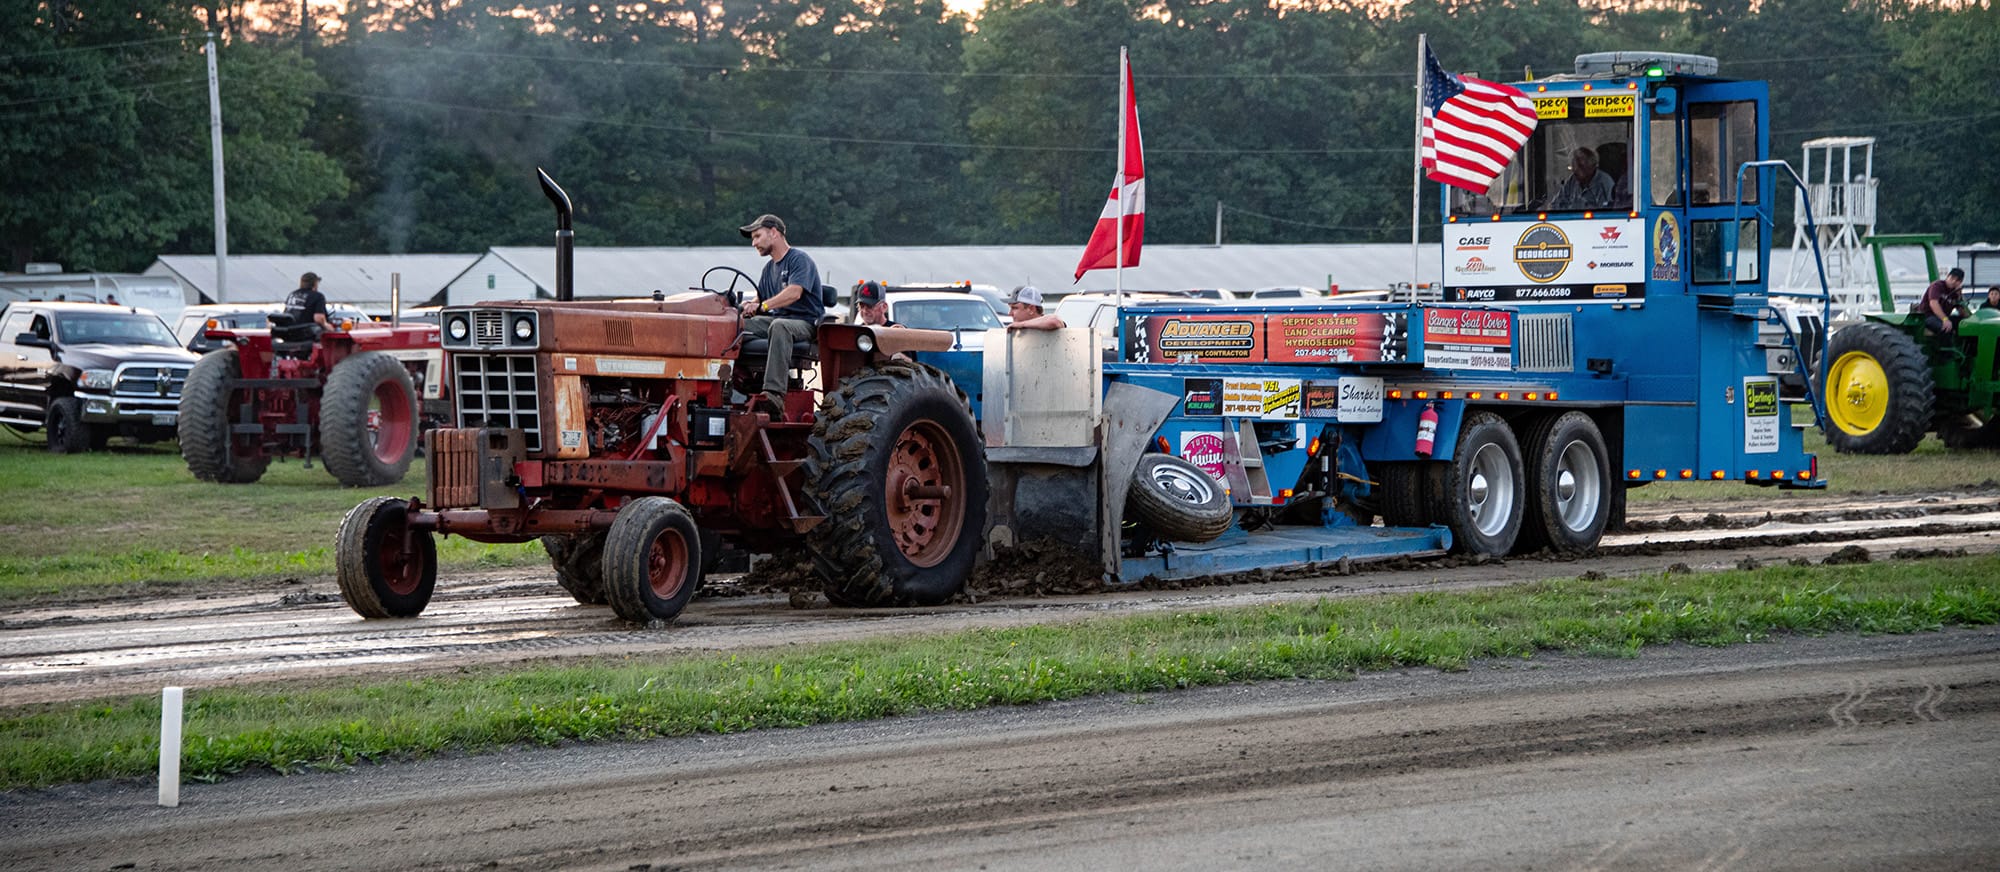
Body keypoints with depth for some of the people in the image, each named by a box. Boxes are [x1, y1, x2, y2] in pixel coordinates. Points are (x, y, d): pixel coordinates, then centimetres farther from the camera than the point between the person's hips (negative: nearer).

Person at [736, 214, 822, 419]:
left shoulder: (799, 259, -4)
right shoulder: (770, 268, 23)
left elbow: (794, 293, -20)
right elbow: (760, 299, 17)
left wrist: (762, 306, -30)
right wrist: (750, 305, -8)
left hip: (805, 323, -8)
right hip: (776, 318, 8)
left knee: (779, 326, -42)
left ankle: (775, 394, -53)